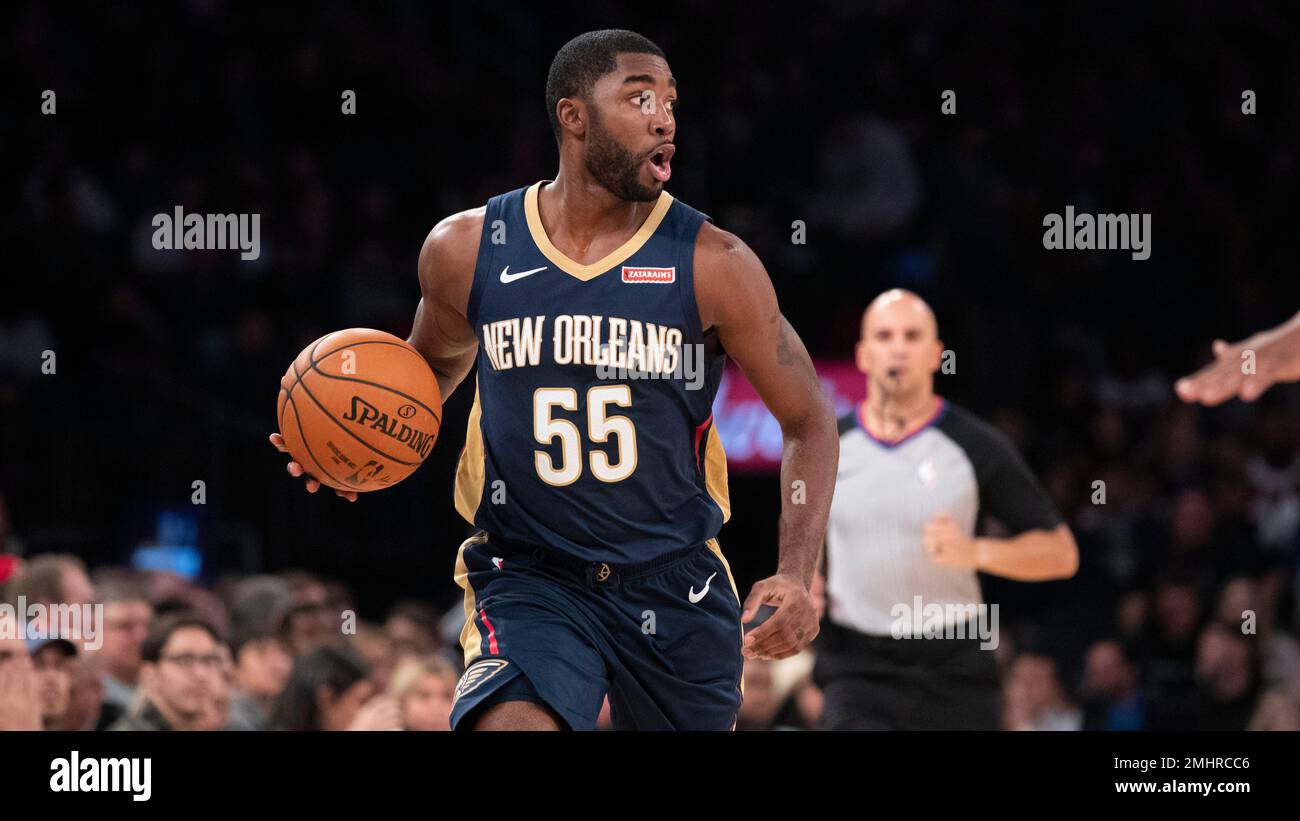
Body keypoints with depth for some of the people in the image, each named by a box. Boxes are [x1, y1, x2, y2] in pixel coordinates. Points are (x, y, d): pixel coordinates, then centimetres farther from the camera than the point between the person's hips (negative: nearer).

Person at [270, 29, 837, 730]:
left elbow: (808, 420, 2)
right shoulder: (467, 249, -2)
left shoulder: (711, 265, -7)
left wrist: (796, 576, -12)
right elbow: (437, 359, 20)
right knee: (512, 723, -29)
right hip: (530, 578, -1)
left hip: (676, 589, 1)